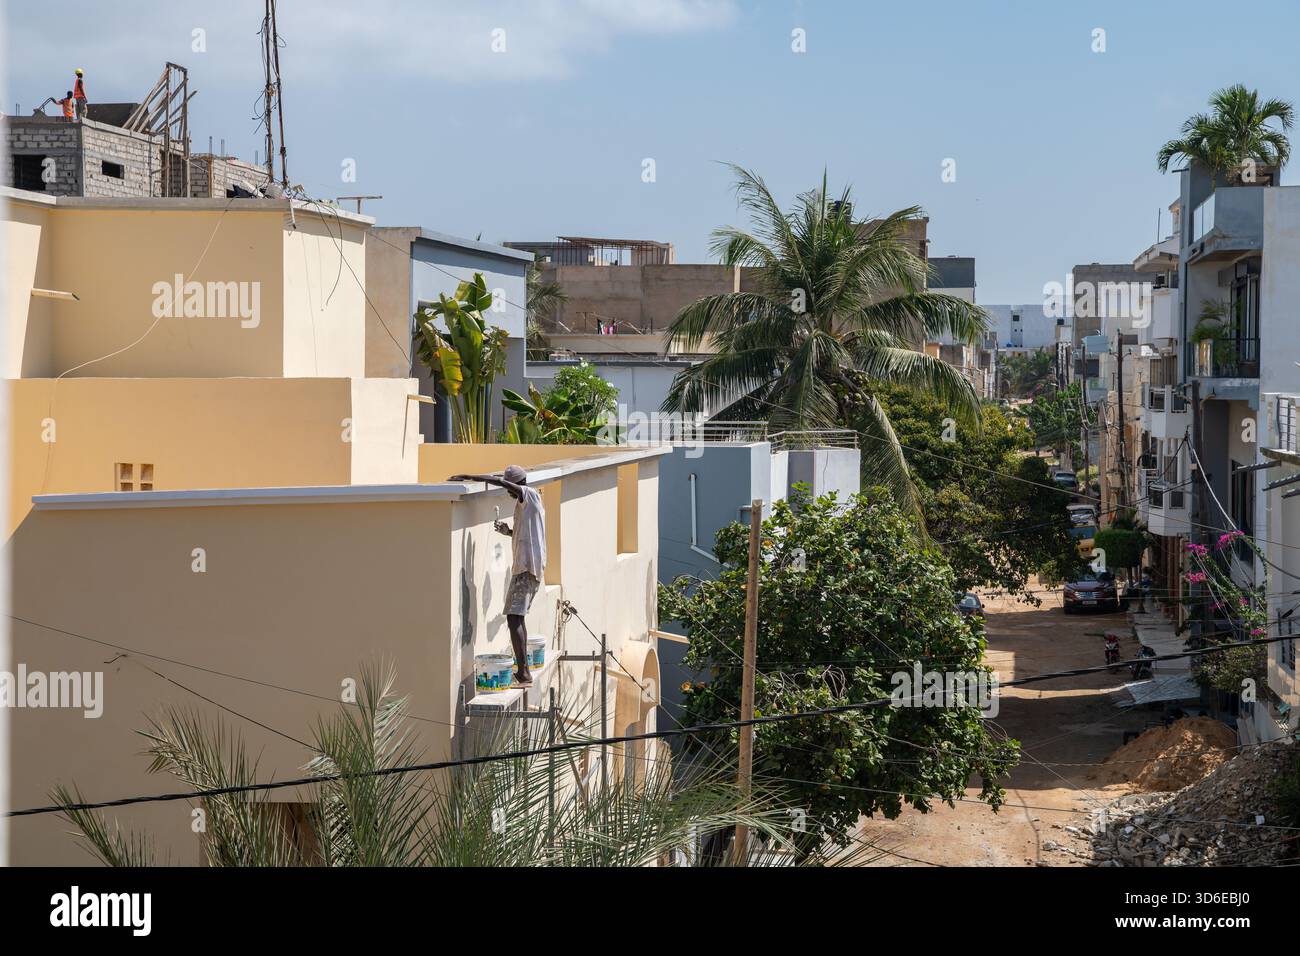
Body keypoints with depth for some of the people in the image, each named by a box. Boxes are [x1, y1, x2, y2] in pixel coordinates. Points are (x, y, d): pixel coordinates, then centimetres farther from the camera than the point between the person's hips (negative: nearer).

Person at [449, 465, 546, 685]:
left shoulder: (530, 495, -8)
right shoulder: (527, 503, 20)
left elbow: (498, 482, -21)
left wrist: (466, 477, -19)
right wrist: (508, 532, 15)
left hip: (527, 567, -11)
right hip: (526, 567, 11)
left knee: (514, 617, -15)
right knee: (517, 618, 16)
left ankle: (523, 672, -19)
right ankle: (522, 669, 19)